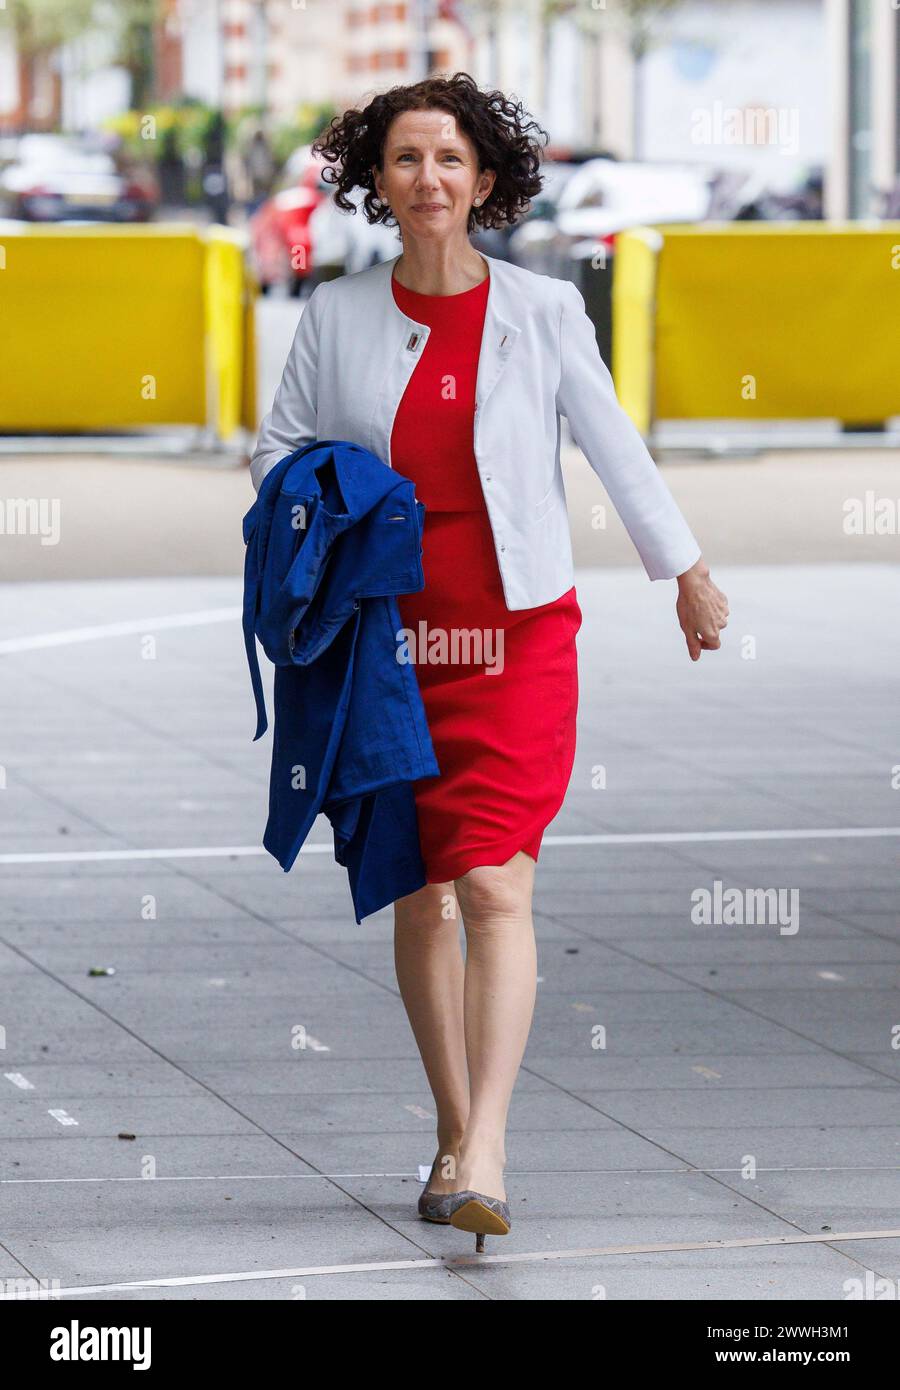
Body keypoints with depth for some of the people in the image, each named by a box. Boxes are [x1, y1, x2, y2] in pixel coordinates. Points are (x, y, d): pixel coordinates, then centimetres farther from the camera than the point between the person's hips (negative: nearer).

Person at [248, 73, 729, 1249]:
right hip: (389, 637, 3)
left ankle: (485, 1158, -20)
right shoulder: (339, 315, 4)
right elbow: (278, 448, 13)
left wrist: (689, 572, 17)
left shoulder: (542, 311, 0)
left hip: (517, 634, -2)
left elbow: (614, 446, 10)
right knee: (420, 892, 9)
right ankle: (453, 1132, 22)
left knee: (495, 885, -14)